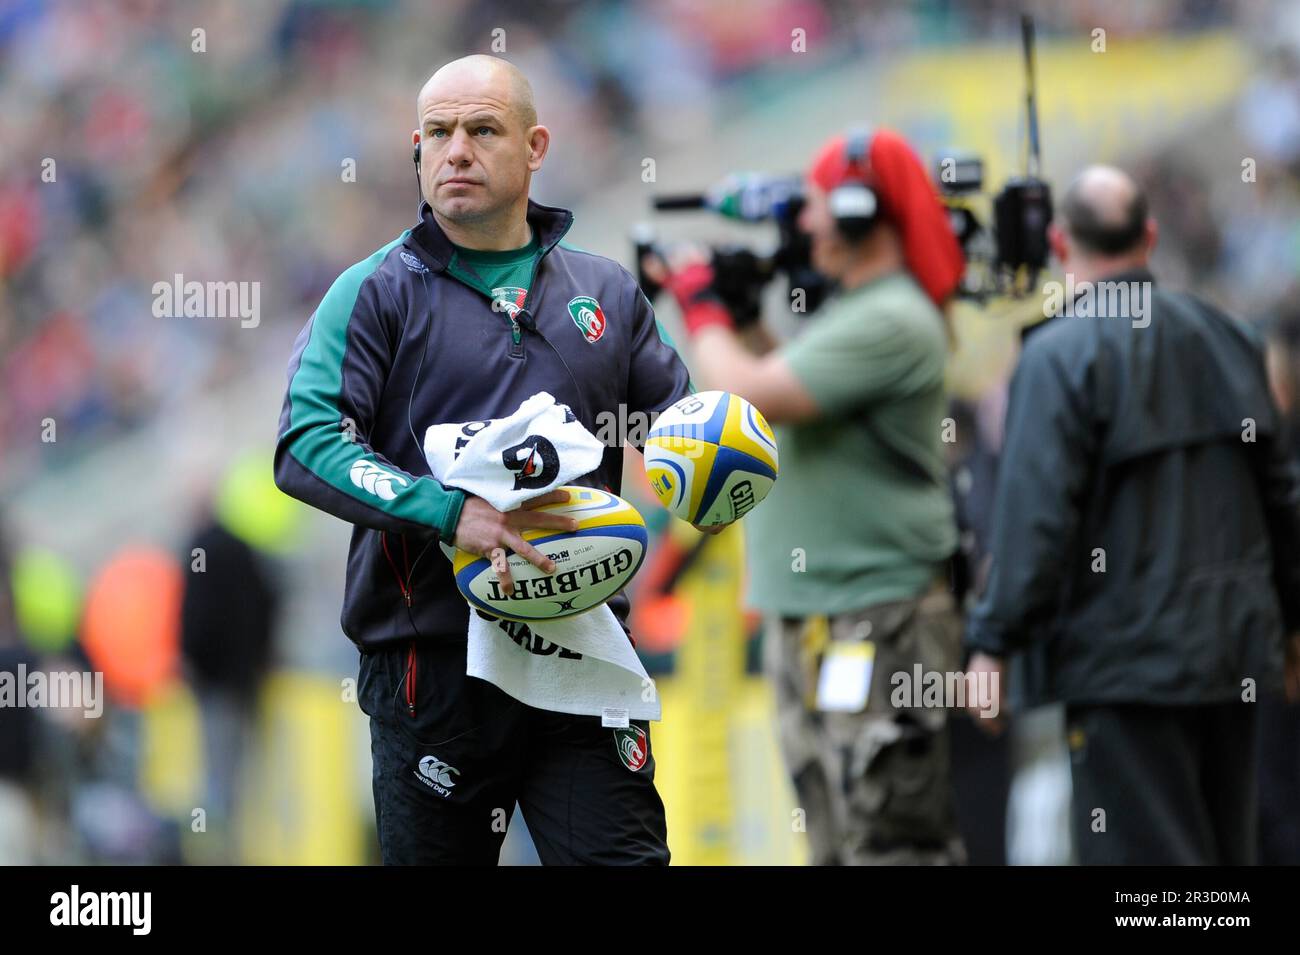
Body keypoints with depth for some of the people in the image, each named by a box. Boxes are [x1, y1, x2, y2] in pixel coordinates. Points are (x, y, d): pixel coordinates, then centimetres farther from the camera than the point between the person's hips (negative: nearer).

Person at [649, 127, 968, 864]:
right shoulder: (849, 311, 16)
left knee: (892, 847, -12)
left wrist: (704, 307, -4)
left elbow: (750, 401, -21)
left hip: (876, 635, -10)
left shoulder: (893, 322, -16)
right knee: (836, 845, 13)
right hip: (812, 625, 10)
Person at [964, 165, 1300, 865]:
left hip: (1124, 658, -7)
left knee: (1146, 858, -6)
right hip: (1234, 647, 7)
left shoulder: (1061, 355, -12)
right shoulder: (1226, 338, 9)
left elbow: (1037, 513, -17)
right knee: (1226, 850, 14)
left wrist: (993, 642, -11)